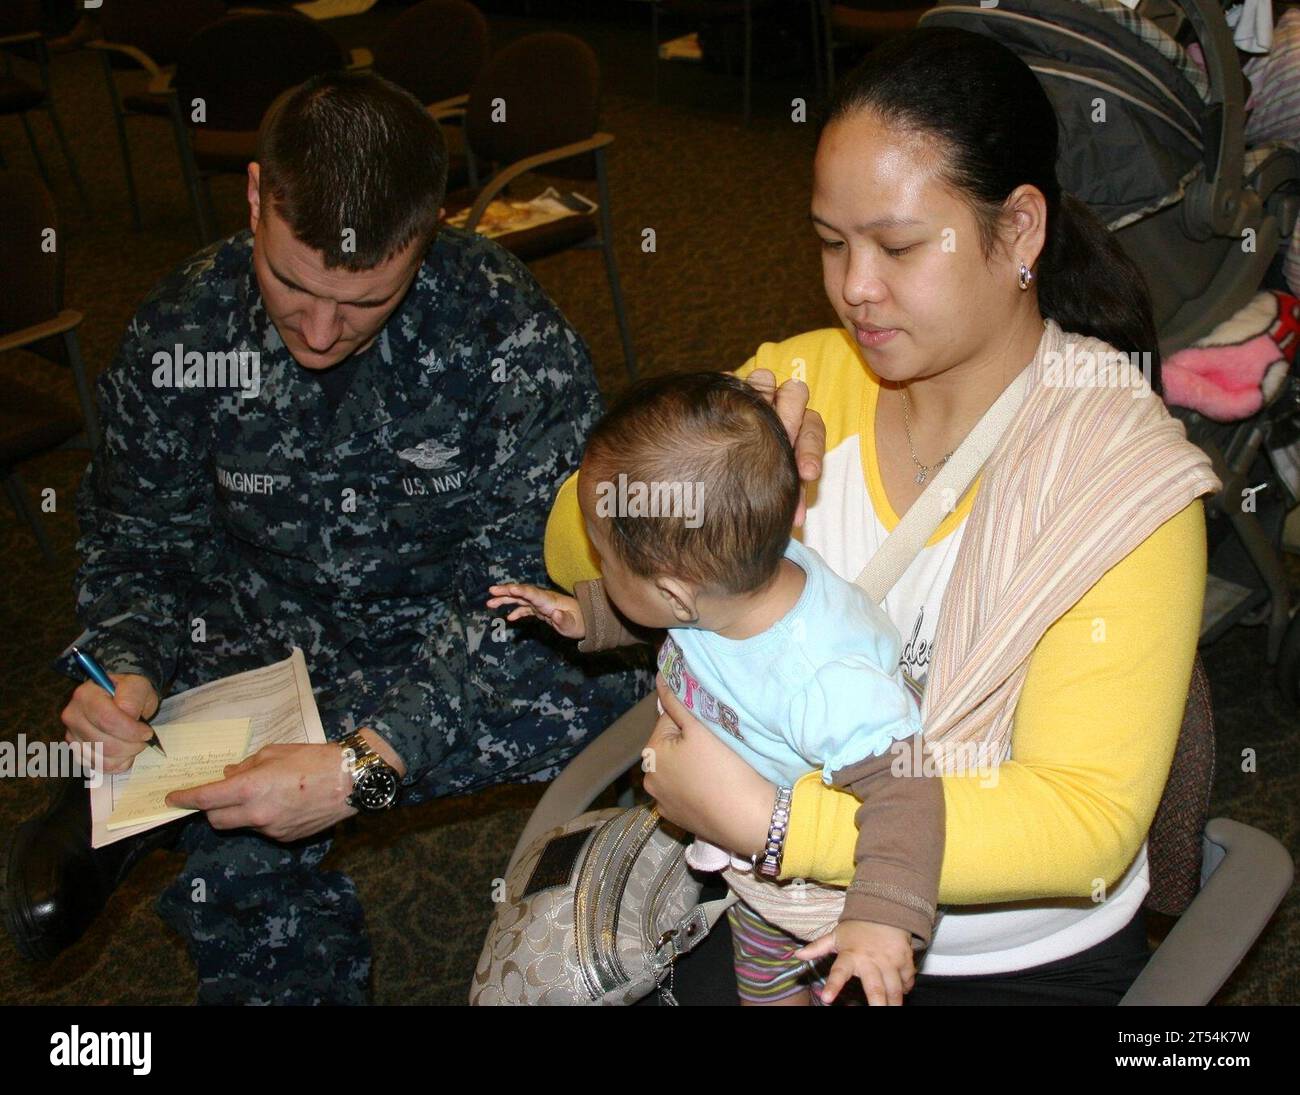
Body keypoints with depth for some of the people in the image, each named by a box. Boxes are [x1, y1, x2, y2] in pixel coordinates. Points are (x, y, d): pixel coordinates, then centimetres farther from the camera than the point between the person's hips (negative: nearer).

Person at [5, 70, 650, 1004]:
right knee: (240, 840, -26)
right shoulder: (183, 331, -9)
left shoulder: (513, 335, -19)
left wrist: (366, 759, -35)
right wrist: (127, 671, -18)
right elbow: (135, 539, 4)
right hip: (262, 643, 1)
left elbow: (528, 588, -22)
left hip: (458, 655, 0)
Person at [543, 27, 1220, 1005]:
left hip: (1022, 962, -3)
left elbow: (1087, 822, -23)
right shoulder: (806, 379, -2)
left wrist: (768, 820, -30)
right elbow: (580, 559, 0)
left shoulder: (1125, 478, -16)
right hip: (782, 900, 4)